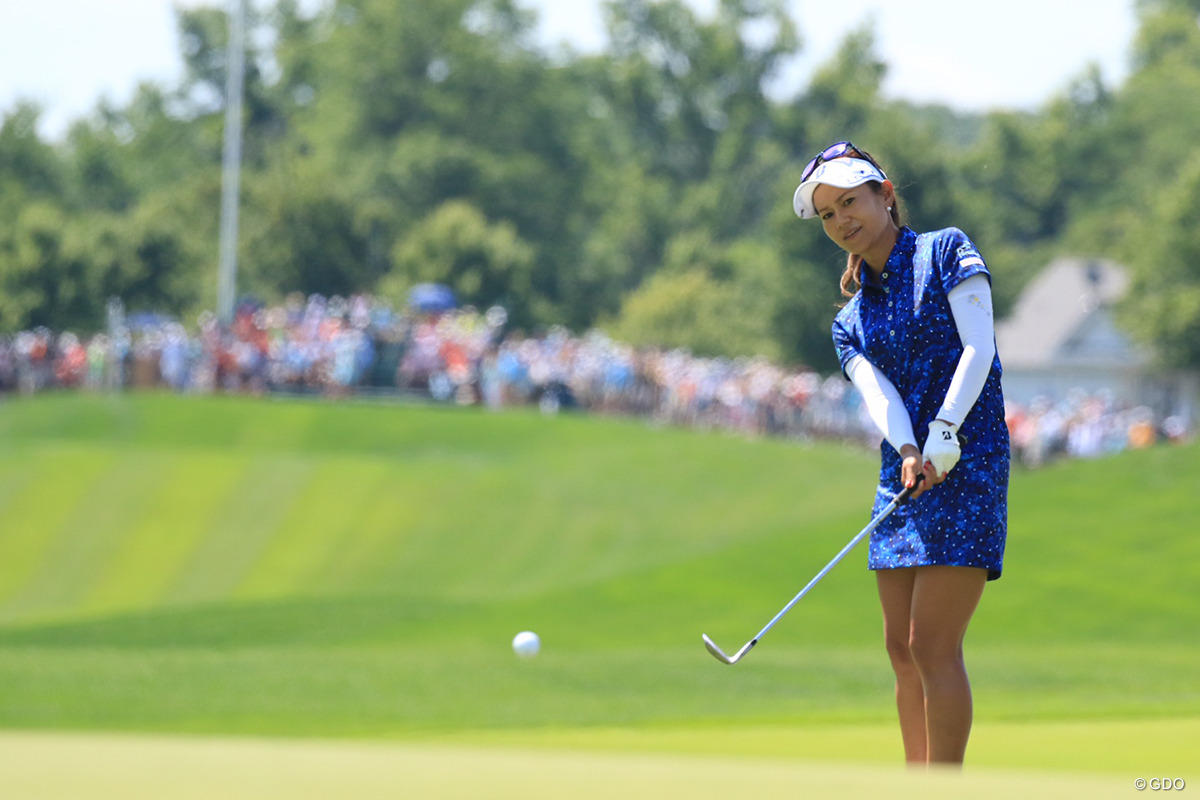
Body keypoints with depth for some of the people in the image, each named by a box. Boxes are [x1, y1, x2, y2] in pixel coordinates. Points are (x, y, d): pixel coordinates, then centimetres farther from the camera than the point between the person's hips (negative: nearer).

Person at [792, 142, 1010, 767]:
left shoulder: (946, 252, 1)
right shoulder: (851, 321, 15)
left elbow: (978, 348, -10)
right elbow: (876, 390, -4)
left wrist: (943, 434, -23)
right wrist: (908, 452, -24)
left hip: (967, 464, -7)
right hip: (901, 476, 7)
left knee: (932, 646, -13)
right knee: (903, 650, 7)